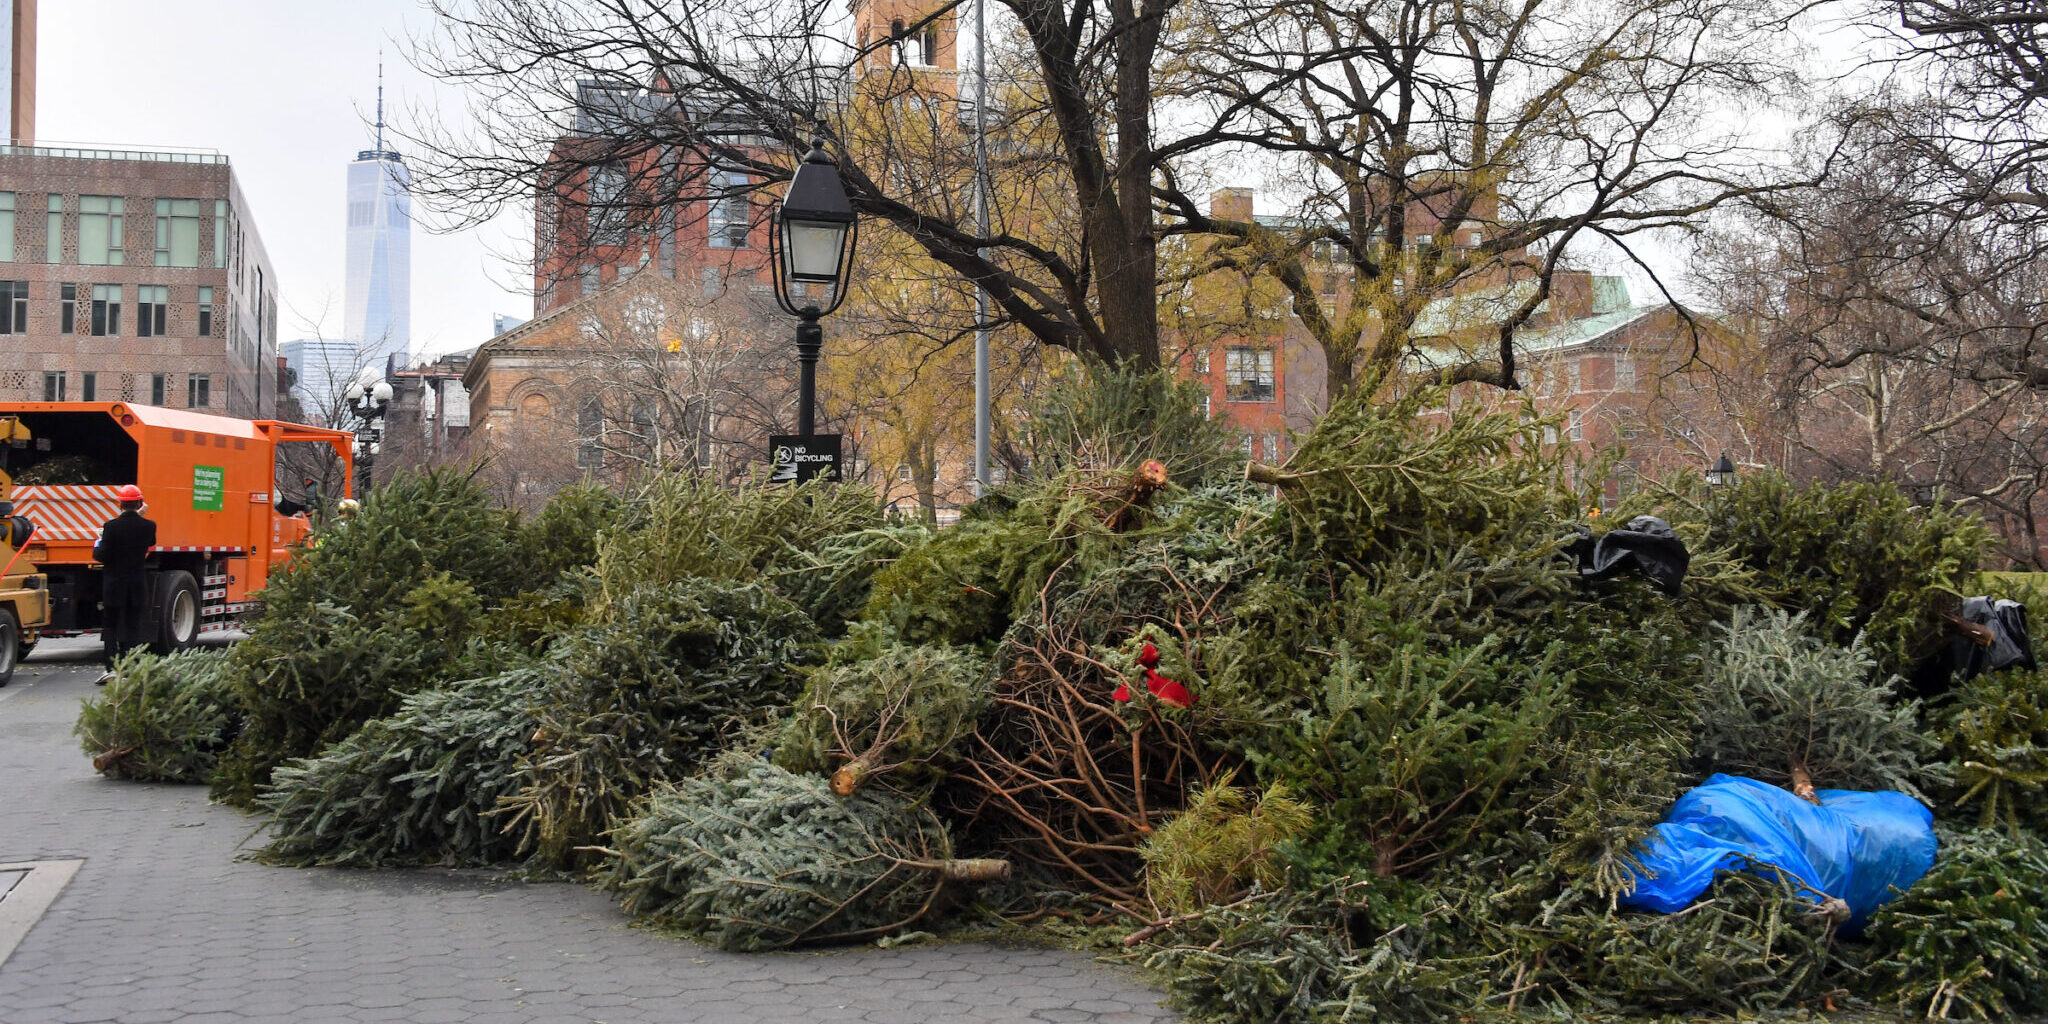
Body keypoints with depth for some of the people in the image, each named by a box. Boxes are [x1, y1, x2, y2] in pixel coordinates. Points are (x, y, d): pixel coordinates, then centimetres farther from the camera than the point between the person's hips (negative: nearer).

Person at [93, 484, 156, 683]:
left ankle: (111, 667, -1)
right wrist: (139, 517, 17)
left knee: (110, 627, 10)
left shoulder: (111, 526, -13)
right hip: (137, 586, 2)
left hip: (114, 586, -2)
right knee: (133, 627, 9)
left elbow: (103, 557, -13)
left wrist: (97, 546, 9)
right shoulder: (148, 526, -6)